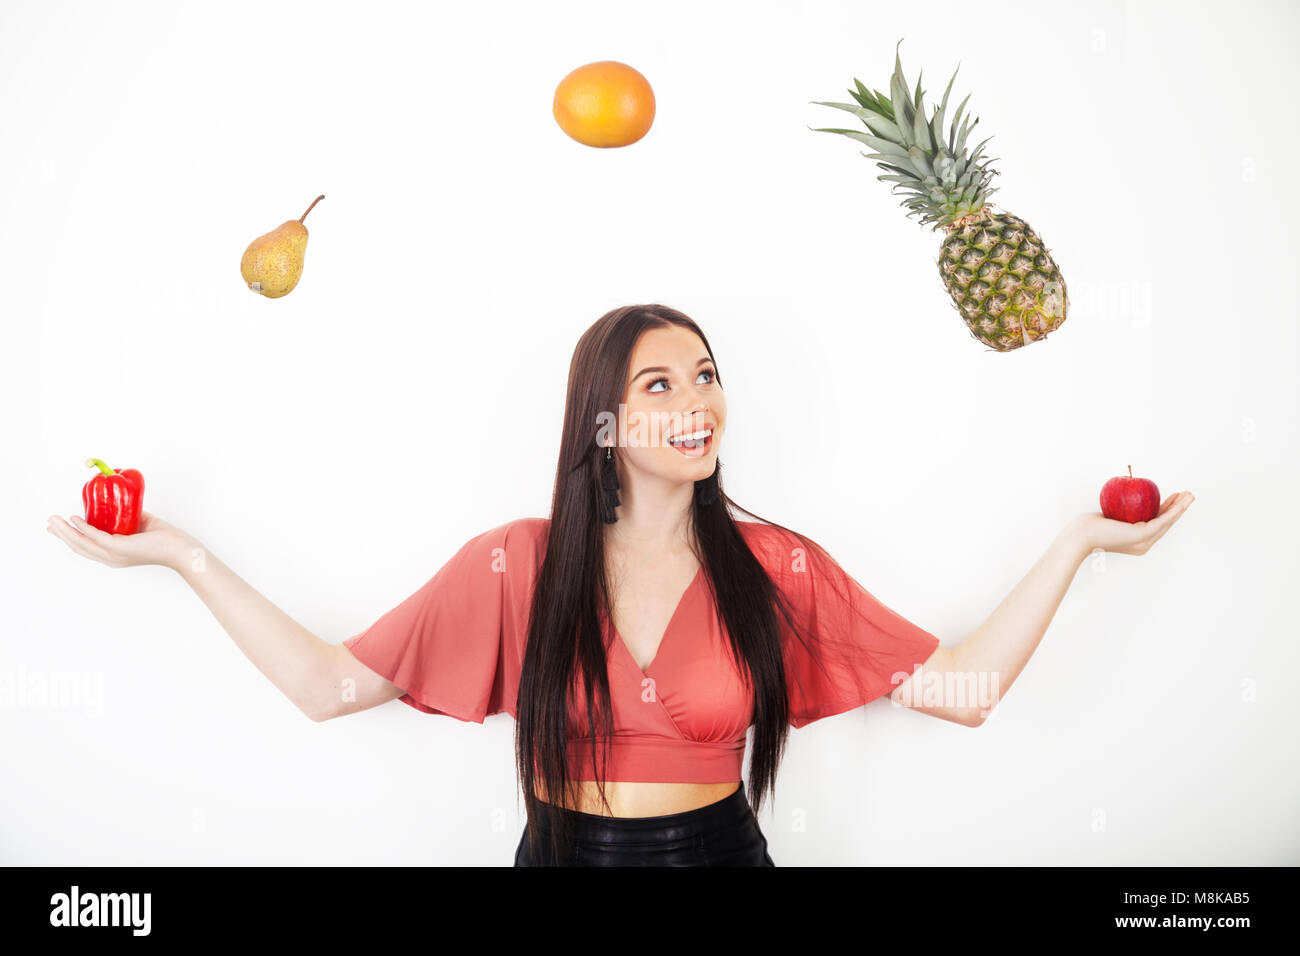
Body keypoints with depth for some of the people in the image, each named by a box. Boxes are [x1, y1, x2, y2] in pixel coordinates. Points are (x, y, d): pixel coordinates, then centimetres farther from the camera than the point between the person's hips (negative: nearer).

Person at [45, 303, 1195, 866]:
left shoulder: (778, 568, -7)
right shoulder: (515, 564, -7)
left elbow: (966, 687, -8)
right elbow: (330, 683, -8)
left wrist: (1078, 541, -10)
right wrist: (182, 554, -12)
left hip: (722, 849, 1)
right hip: (562, 852, 0)